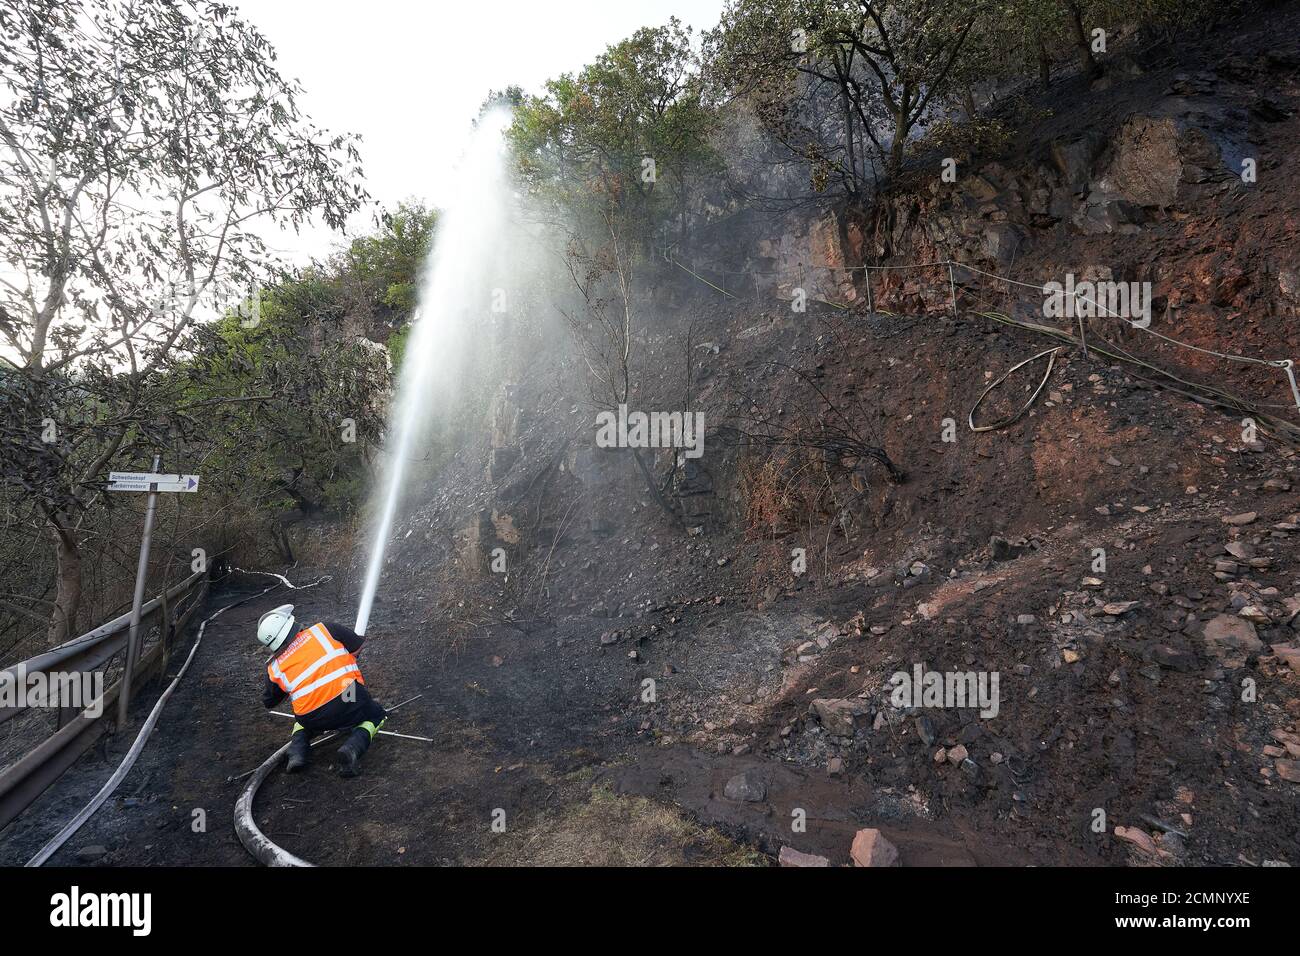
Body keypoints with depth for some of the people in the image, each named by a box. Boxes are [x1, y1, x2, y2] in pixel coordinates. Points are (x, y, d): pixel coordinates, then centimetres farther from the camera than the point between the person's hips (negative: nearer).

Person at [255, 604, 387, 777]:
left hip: (313, 720, 4)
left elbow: (269, 702, 26)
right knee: (375, 716, 25)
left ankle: (297, 752, 11)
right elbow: (357, 646, 11)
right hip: (349, 706, -3)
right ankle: (353, 747, -3)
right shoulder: (323, 629, 5)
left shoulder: (275, 668, 12)